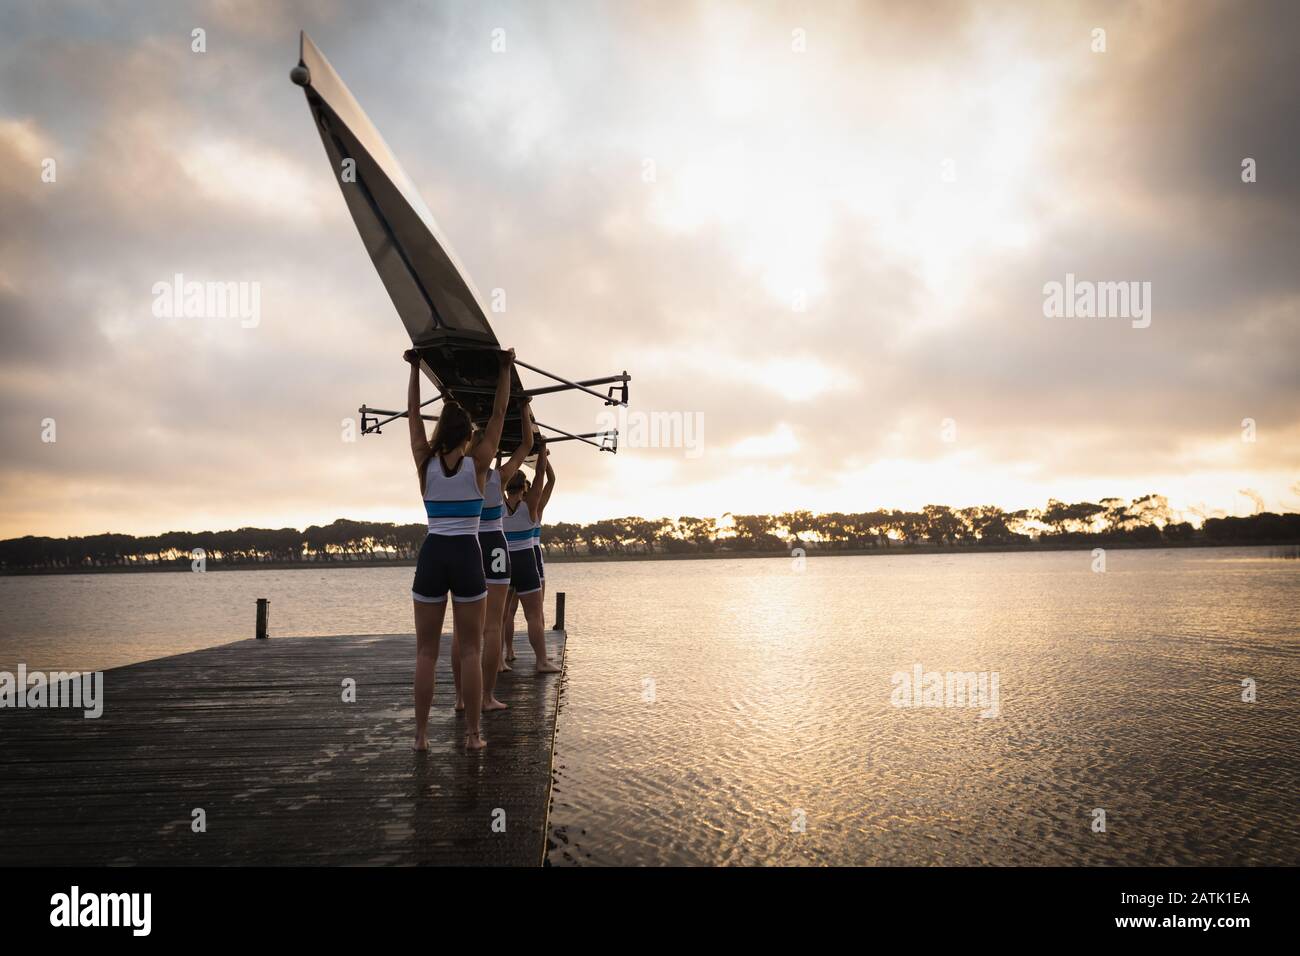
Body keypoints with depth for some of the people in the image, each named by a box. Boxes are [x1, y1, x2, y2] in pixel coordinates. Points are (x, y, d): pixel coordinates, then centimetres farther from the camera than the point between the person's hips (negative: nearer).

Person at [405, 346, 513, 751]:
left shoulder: (426, 463, 1)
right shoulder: (478, 464, -3)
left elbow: (413, 413, 11)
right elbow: (499, 413, 4)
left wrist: (415, 367, 17)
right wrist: (505, 368, 10)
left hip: (431, 556, 2)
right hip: (467, 556, -1)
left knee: (426, 651, 6)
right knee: (470, 651, 3)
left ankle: (421, 734, 7)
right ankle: (472, 734, 5)